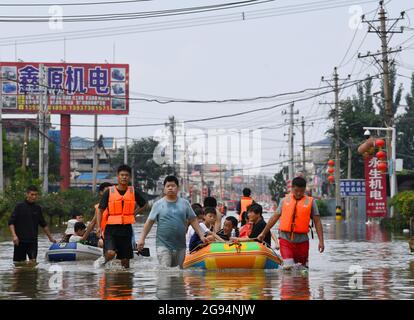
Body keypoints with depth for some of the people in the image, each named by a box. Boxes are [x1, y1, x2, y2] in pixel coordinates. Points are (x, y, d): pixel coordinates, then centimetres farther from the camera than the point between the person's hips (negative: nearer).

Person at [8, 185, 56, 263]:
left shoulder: (37, 208, 9)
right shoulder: (19, 206, -3)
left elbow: (43, 224, 21)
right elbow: (11, 222, -6)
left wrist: (50, 237, 25)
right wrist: (14, 235, -19)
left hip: (32, 241, 2)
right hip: (20, 240, -2)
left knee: (33, 261, -12)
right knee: (19, 262, 3)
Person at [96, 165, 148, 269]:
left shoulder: (134, 192, 5)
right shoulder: (109, 192, -1)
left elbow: (144, 204, 21)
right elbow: (100, 210, 2)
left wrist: (134, 213, 7)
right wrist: (98, 227, -9)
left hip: (126, 229, 3)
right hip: (111, 229, -3)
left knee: (125, 260, 7)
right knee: (111, 253, -23)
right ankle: (105, 261, 7)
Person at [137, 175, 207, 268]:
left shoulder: (184, 203, 9)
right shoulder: (158, 204, 4)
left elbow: (193, 221, 11)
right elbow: (149, 222, 4)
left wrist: (201, 236, 4)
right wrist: (142, 239, -3)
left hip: (180, 246, 3)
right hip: (163, 245, -3)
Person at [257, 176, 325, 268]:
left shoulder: (310, 202, 2)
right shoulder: (285, 200, 6)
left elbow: (317, 222, 1)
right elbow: (275, 217, 13)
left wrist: (321, 241, -7)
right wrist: (263, 233, 15)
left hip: (302, 241, 0)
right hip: (285, 240, 0)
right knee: (289, 268, -15)